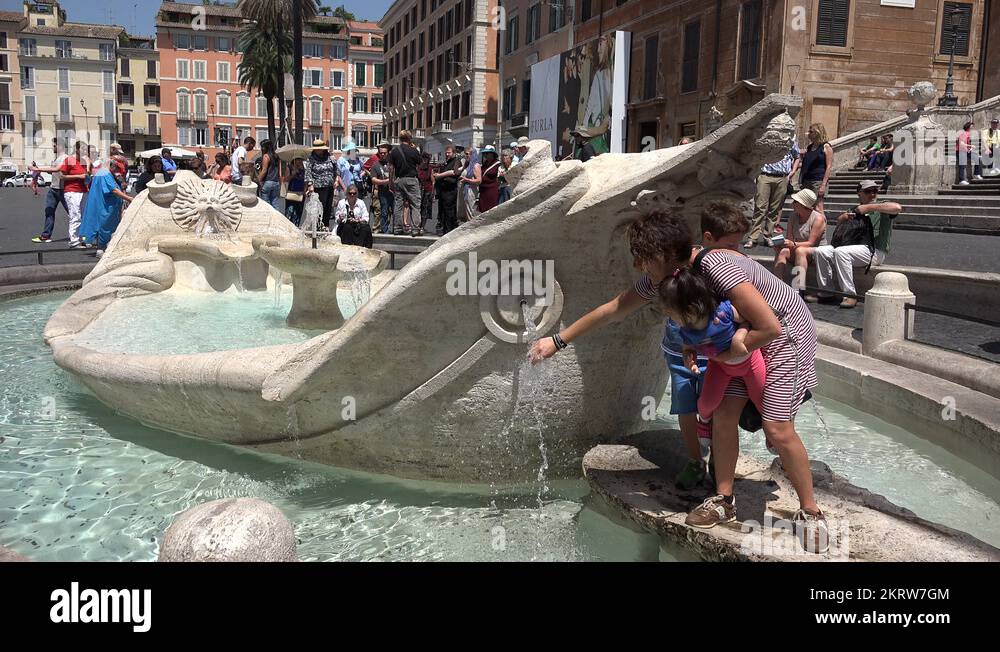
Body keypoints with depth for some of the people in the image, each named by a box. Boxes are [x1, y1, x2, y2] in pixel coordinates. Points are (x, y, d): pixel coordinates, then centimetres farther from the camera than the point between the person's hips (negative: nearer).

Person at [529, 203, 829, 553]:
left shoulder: (716, 267, -36)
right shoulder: (662, 276, -10)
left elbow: (770, 327, -33)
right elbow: (613, 309, 0)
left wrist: (725, 355, -19)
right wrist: (558, 340, 2)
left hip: (785, 333, -8)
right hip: (746, 336, 8)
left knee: (778, 428, -11)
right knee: (723, 414, 2)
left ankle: (810, 511, 9)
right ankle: (724, 500, 17)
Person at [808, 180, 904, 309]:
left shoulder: (882, 208, 3)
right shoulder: (856, 209, 22)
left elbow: (897, 208, -19)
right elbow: (839, 222, 30)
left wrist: (869, 207, -18)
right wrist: (843, 217, 5)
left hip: (875, 251, -7)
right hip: (852, 247, 7)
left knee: (841, 252, -32)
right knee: (820, 251, -8)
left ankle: (850, 295, -27)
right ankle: (825, 291, -2)